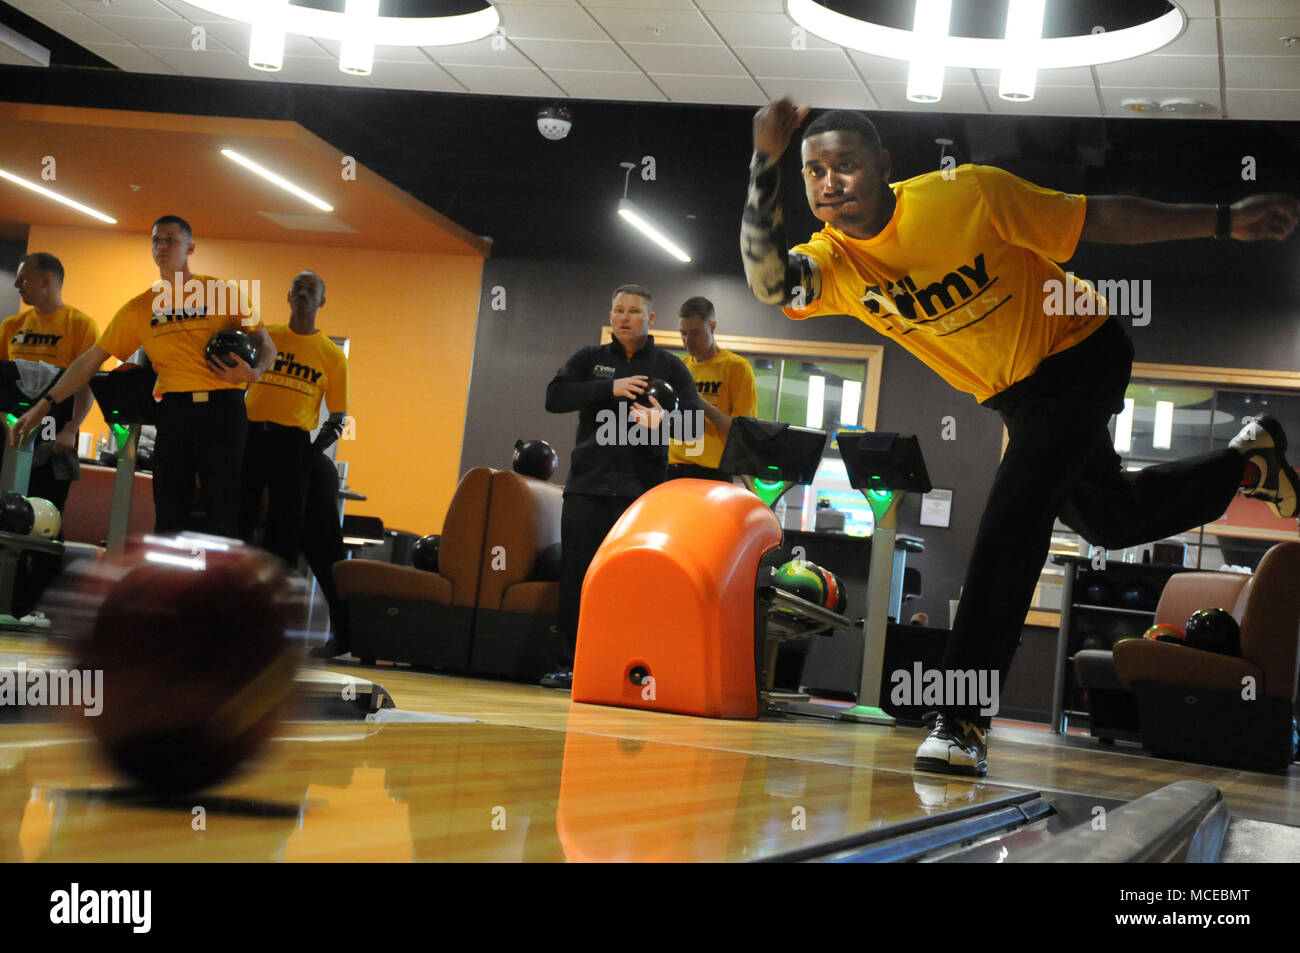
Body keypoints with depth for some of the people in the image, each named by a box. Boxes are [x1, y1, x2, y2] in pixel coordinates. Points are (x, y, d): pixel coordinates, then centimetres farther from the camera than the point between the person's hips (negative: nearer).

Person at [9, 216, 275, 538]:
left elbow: (265, 344, 6)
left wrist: (254, 372, -16)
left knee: (223, 511, -4)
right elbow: (91, 359, 12)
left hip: (222, 406, -3)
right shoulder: (139, 307, 12)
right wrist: (45, 403, 5)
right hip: (174, 410, 3)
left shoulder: (223, 290, 5)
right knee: (170, 514, 3)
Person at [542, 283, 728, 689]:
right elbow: (555, 397, 0)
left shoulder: (670, 367, 11)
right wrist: (610, 388, -10)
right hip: (587, 487, 2)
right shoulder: (589, 359, 15)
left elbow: (695, 422, 3)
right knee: (576, 576, 0)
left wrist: (663, 422, -19)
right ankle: (571, 663, 9)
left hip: (642, 491, -1)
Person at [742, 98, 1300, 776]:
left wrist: (1224, 222, -17)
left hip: (1079, 355, -6)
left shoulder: (966, 194, -25)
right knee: (1112, 521, 22)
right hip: (1014, 395, 6)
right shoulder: (833, 263, -14)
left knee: (1010, 525, -21)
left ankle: (964, 721, -17)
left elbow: (1100, 219, -17)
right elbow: (769, 282, -37)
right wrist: (765, 165, -46)